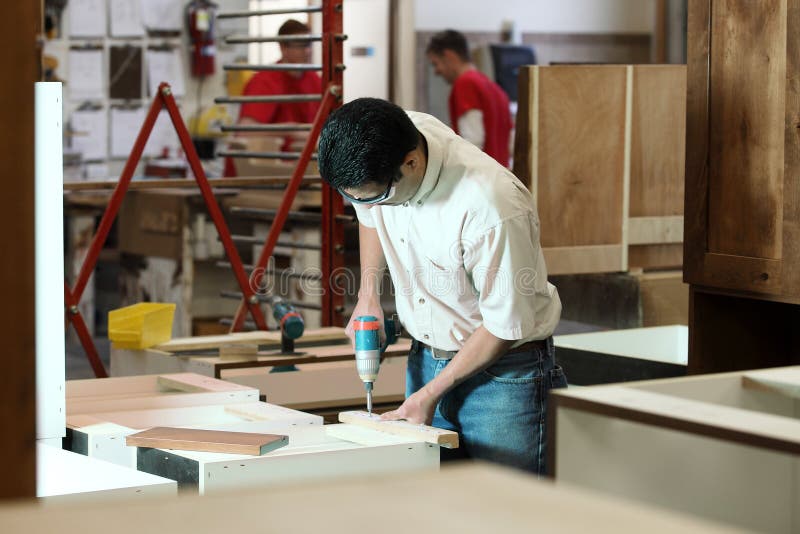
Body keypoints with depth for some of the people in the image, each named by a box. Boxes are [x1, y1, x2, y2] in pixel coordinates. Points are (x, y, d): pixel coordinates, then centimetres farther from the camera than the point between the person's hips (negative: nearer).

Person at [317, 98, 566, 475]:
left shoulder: (490, 206, -31)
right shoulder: (383, 148, -10)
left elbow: (505, 327, -20)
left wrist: (430, 394, -13)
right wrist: (368, 292, 4)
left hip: (501, 368, -6)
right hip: (426, 358, 7)